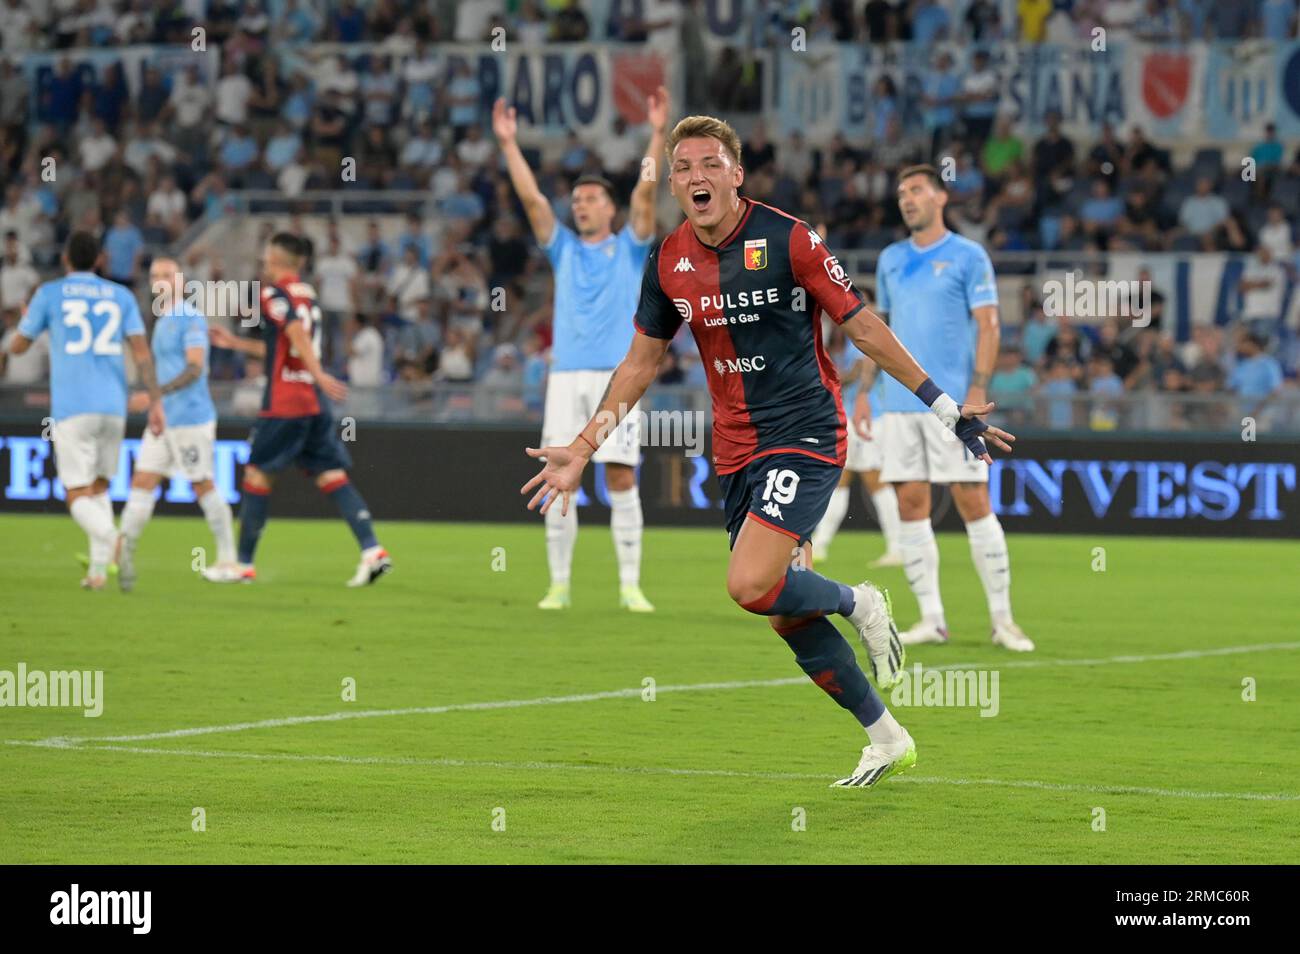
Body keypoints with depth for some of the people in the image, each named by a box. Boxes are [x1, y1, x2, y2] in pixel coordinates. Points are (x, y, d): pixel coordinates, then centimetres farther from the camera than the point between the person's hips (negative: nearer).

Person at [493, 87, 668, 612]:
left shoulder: (629, 247, 10)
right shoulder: (564, 248, 16)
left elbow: (645, 192, -1)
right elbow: (532, 198, 9)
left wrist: (657, 133, -9)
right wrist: (509, 143, 3)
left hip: (617, 375, -3)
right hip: (567, 374, 3)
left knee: (621, 480, -6)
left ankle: (630, 585, -3)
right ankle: (559, 584, 4)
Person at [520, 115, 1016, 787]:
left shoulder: (788, 239, -12)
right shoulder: (669, 260, 3)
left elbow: (864, 329, -5)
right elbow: (642, 359, 15)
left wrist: (946, 408, -3)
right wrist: (583, 446, 9)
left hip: (805, 435, -6)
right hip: (735, 450, 6)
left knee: (751, 585, -23)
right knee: (787, 614, 7)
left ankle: (858, 603, 7)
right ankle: (885, 739, 22)